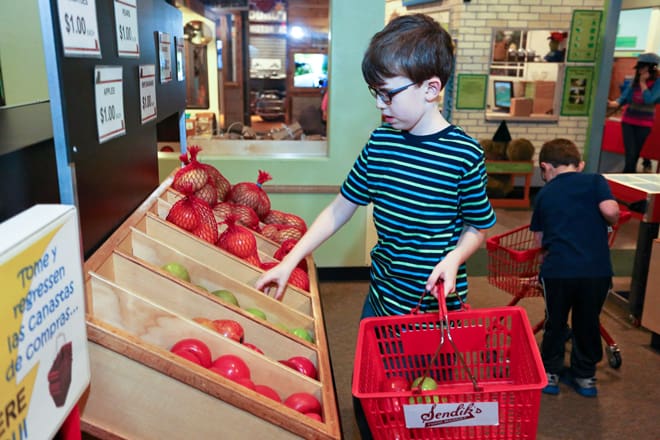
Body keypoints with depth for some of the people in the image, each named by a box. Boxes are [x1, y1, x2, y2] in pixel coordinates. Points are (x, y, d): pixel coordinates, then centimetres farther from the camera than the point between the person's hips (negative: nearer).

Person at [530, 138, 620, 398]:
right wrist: (609, 223, 11)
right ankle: (585, 376, 31)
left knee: (555, 323, 18)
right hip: (597, 269, 0)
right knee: (588, 323, 17)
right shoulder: (595, 181, 6)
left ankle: (550, 373, 29)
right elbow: (610, 211, -11)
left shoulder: (544, 194, 12)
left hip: (557, 270, 0)